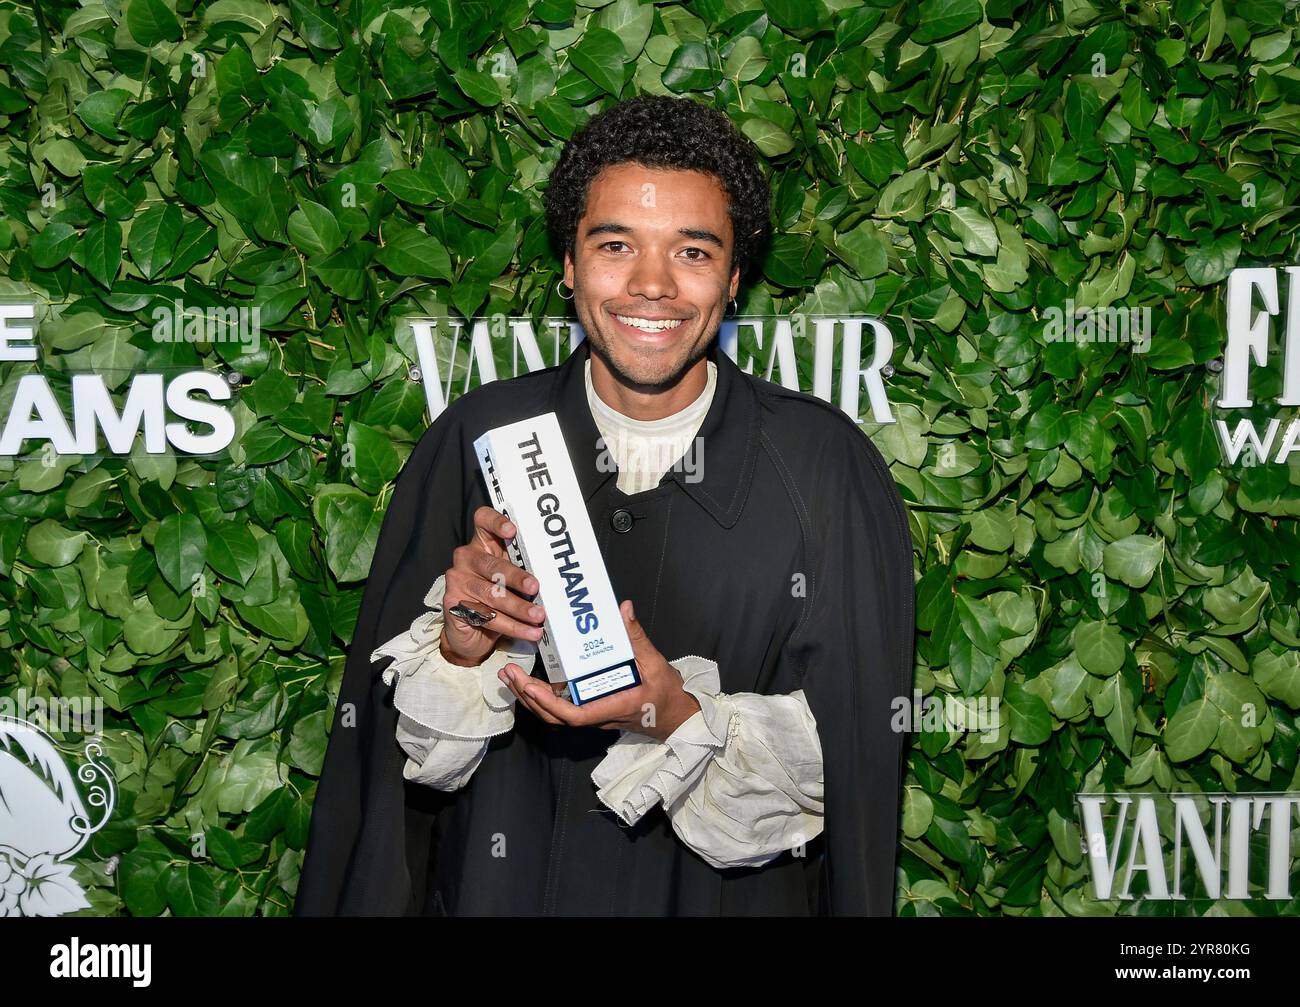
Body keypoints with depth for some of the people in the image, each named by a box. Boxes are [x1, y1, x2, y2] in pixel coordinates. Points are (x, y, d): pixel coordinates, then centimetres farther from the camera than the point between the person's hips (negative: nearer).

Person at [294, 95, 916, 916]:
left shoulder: (829, 467, -13)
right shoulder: (478, 439, -10)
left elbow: (848, 759, -11)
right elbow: (389, 734, -5)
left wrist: (684, 721, -26)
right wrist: (459, 648, -24)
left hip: (728, 897, 0)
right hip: (494, 883, 1)